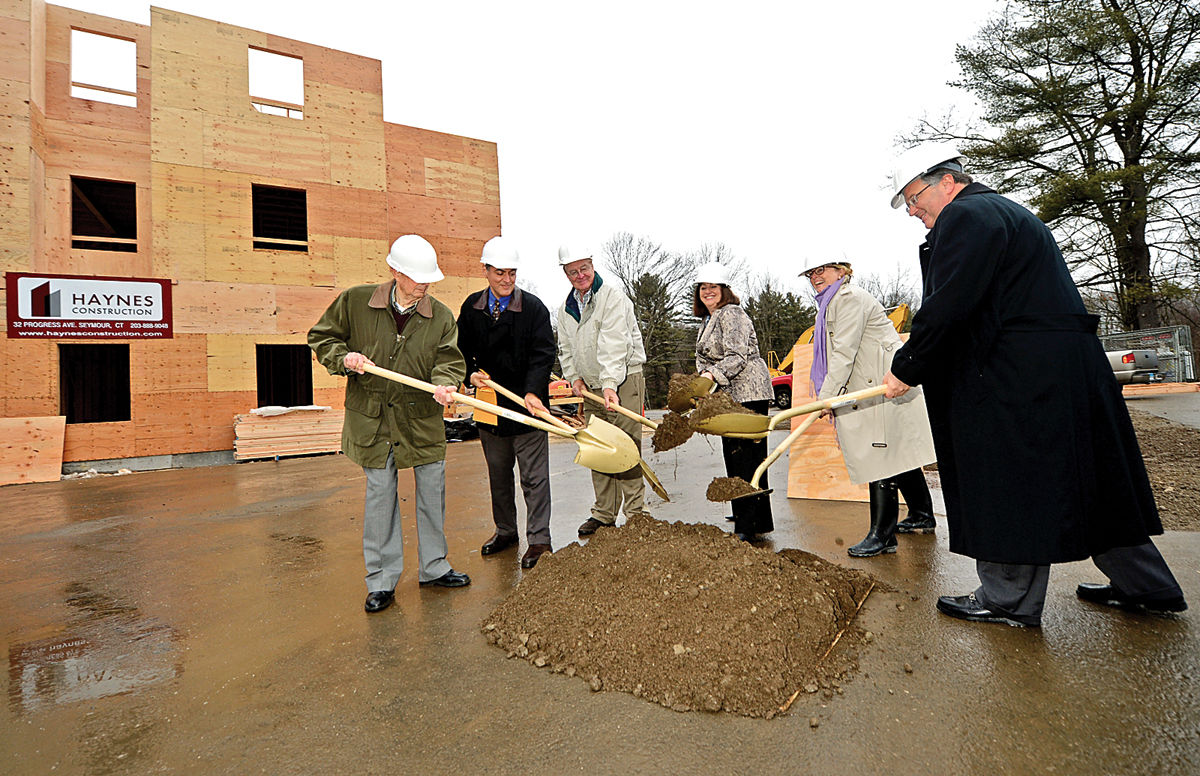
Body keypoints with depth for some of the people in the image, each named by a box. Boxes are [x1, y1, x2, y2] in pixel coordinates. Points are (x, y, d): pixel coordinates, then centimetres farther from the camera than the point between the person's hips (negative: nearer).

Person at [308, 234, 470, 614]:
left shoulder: (441, 316, -1)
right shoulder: (355, 302, -4)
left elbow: (449, 359, -4)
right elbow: (321, 337, 7)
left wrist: (443, 383, -26)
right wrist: (344, 358, -13)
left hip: (422, 417, 2)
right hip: (372, 418, -1)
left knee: (432, 491, 9)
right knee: (380, 495, 6)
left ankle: (433, 567, 28)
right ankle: (381, 580, 21)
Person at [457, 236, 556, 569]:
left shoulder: (533, 307, -6)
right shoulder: (471, 307, 6)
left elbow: (543, 354, -12)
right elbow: (462, 349, 14)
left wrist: (533, 391, -26)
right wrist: (470, 373, -7)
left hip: (527, 405, -4)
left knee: (534, 476, 2)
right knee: (498, 474, 18)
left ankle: (539, 539, 14)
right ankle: (505, 530, 35)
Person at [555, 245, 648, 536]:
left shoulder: (613, 298, -10)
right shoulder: (566, 307, 12)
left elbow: (613, 345, -21)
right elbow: (565, 348, 18)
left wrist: (610, 384, -30)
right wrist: (573, 377, 3)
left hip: (623, 381, -6)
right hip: (591, 387, 7)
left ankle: (635, 514, 4)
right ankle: (604, 514, 18)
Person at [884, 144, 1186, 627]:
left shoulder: (966, 215, -9)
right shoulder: (1004, 212, 23)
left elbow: (948, 305, -20)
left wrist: (907, 367, -11)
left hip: (1020, 381, -11)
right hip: (1070, 369, 11)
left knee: (1008, 485, -2)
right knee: (1087, 479, 18)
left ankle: (1009, 601, 10)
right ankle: (1144, 585, 30)